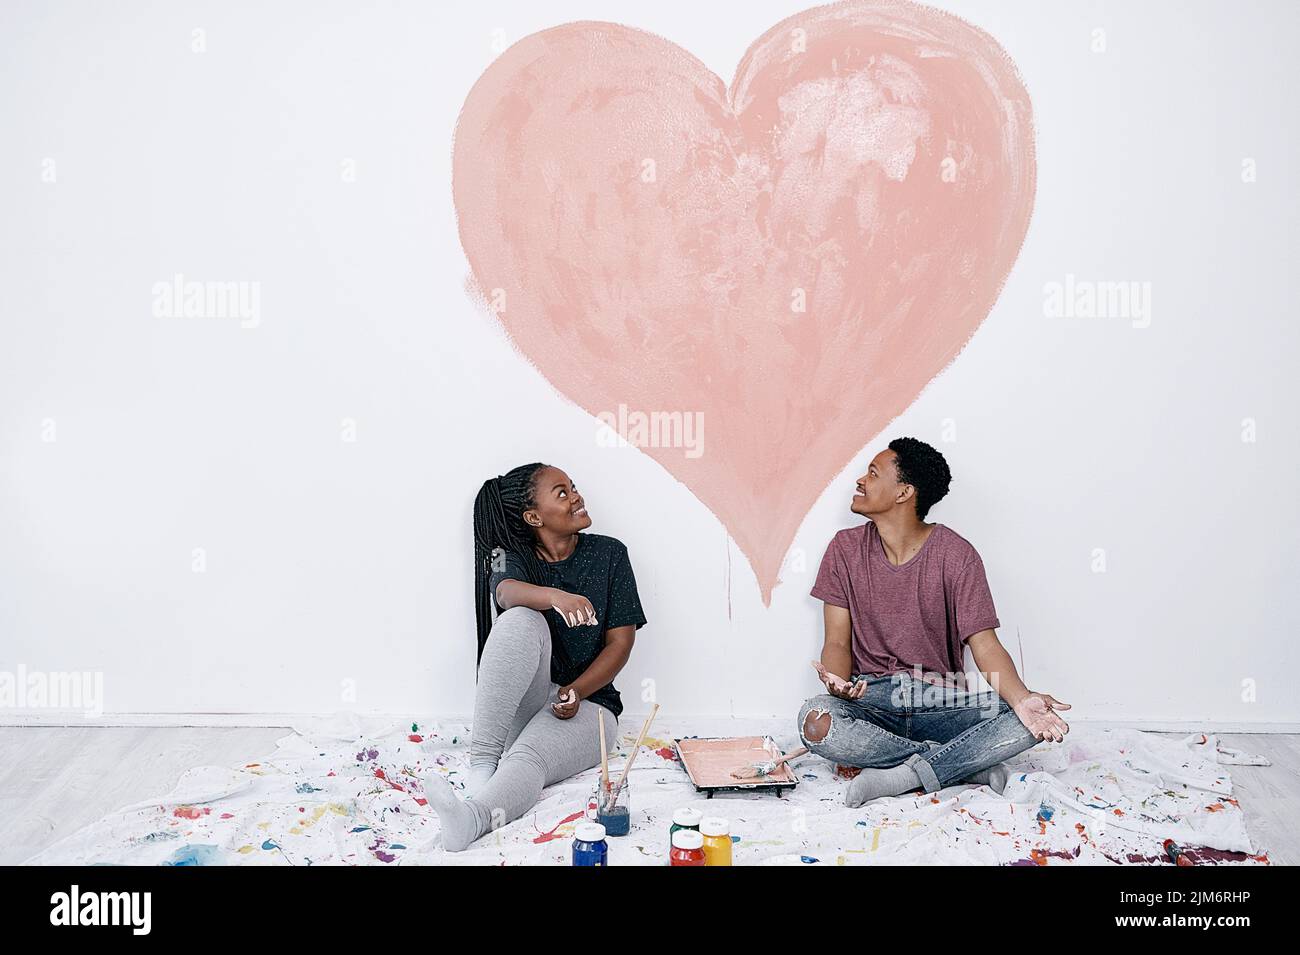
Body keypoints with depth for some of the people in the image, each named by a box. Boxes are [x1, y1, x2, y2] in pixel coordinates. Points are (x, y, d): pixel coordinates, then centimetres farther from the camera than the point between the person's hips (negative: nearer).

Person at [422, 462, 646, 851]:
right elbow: (507, 592, -24)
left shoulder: (608, 554, 3)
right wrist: (555, 596, -48)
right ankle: (481, 762, -37)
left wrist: (575, 693, -17)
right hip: (525, 701, 1)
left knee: (527, 759, -34)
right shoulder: (515, 557, 3)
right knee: (522, 620, -30)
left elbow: (621, 641, 0)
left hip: (587, 701, -1)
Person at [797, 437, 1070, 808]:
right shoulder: (846, 549, 2)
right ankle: (967, 763, -20)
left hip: (942, 701, -1)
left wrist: (1021, 698, -29)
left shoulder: (956, 555, -5)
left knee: (1029, 722, -26)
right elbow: (838, 642, 0)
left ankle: (903, 776, -25)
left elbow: (984, 643, -8)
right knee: (817, 721, -34)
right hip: (871, 699, 1)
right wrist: (836, 682, -25)